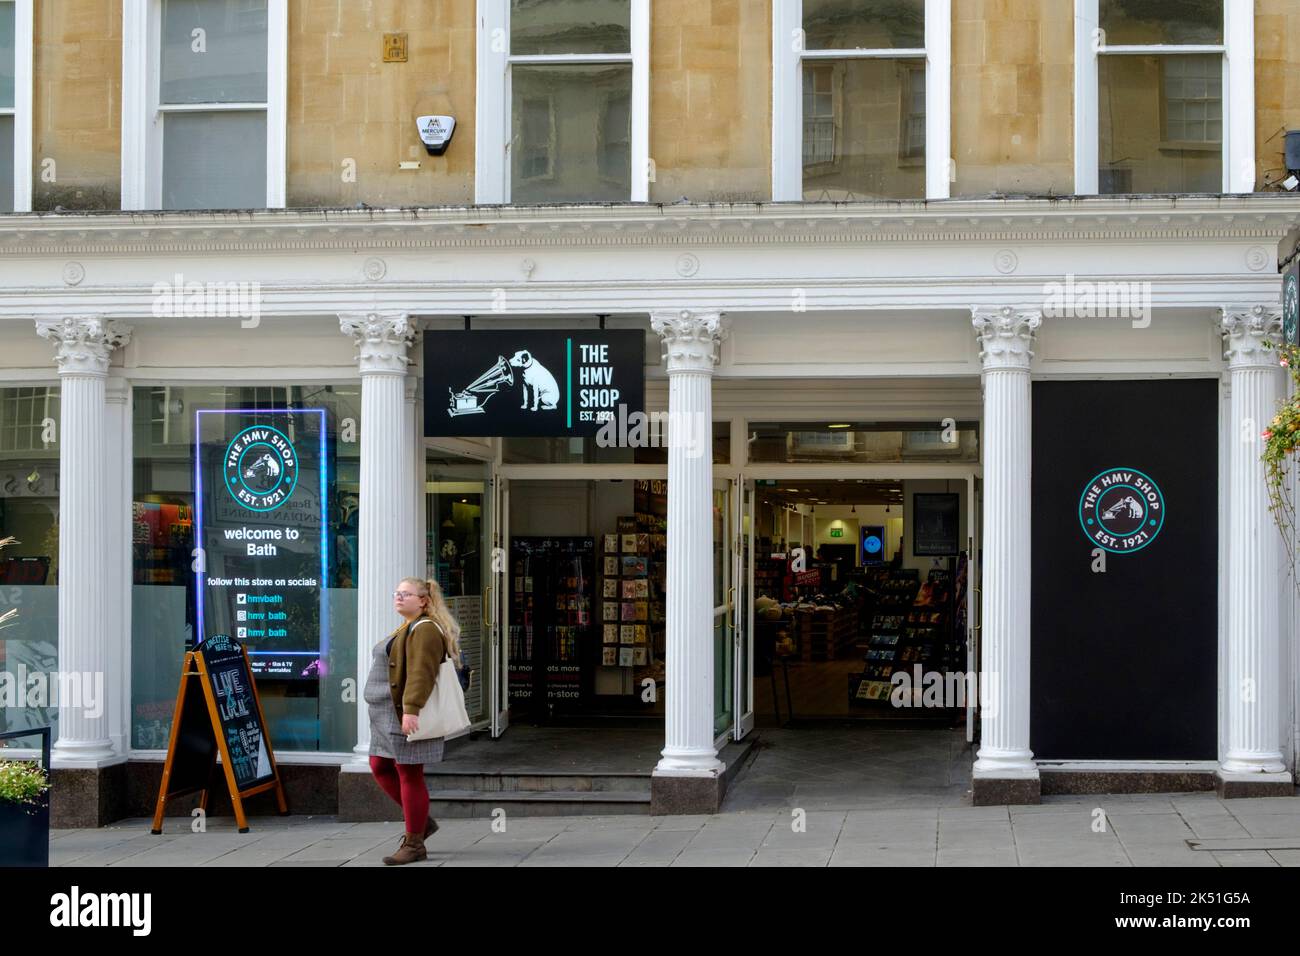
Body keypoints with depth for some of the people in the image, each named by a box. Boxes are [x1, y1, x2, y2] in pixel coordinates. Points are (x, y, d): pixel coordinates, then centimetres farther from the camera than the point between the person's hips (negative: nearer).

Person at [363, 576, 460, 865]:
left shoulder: (424, 630, -13)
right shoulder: (407, 628, 20)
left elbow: (421, 673, -24)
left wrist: (411, 710, -31)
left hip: (408, 716, -11)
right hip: (390, 716, 11)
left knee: (409, 775, -5)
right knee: (380, 767, 13)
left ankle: (414, 844, 2)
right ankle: (421, 820, 22)